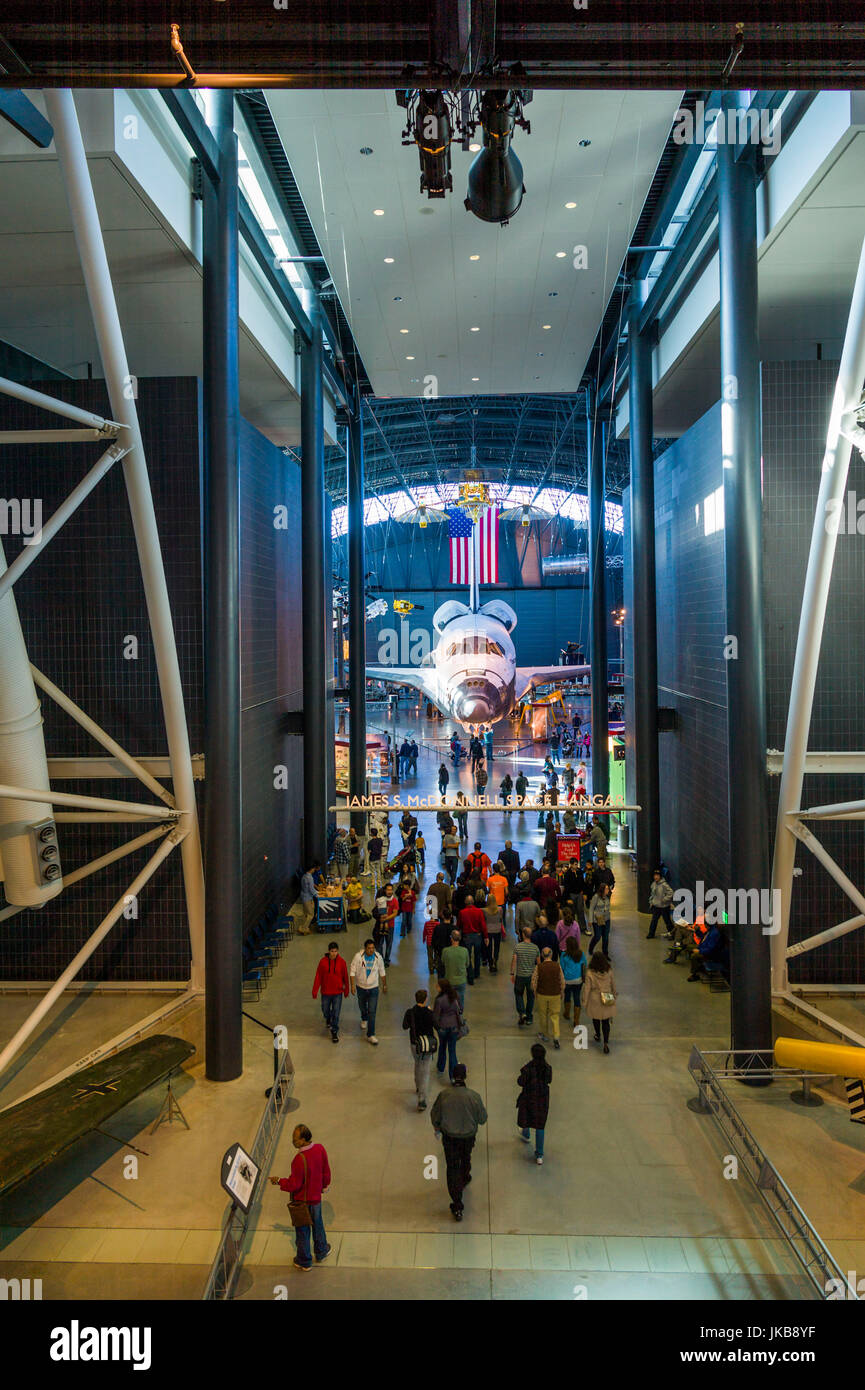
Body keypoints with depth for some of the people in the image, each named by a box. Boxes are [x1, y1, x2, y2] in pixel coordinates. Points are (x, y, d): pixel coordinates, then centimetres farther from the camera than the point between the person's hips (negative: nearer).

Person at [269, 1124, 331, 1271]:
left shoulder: (299, 1160, -35)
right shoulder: (320, 1149, -15)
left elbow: (294, 1184, -26)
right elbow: (326, 1171, 0)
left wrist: (278, 1181, -10)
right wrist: (324, 1185, 18)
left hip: (301, 1200, -5)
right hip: (316, 1197, 6)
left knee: (302, 1230, 16)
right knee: (317, 1224, 27)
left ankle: (304, 1262, 34)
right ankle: (321, 1252, 46)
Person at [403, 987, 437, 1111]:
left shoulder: (409, 1012, -13)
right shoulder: (429, 1013, -21)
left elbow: (405, 1026, 3)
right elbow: (438, 1027, -6)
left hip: (415, 1045, 3)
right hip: (428, 1046, -3)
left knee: (418, 1063, 31)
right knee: (425, 1073, 4)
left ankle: (418, 1086, 50)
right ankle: (421, 1100, -2)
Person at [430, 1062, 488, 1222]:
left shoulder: (443, 1095, -21)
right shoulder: (474, 1096, -22)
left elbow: (435, 1116, -5)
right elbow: (482, 1119, -9)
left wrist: (437, 1129, 15)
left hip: (449, 1138, -1)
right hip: (468, 1137, 1)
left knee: (452, 1168, 11)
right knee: (465, 1159, 31)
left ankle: (457, 1206, 10)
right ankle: (465, 1180, 58)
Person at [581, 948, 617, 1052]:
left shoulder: (590, 973, -21)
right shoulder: (609, 971, -12)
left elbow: (587, 988, -13)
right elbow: (613, 985, 2)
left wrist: (584, 1002, 0)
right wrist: (614, 995, 20)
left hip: (595, 1000, -1)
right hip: (607, 1000, 1)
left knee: (596, 1018, 23)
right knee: (606, 1021, 9)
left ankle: (598, 1036, 43)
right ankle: (606, 1042, 0)